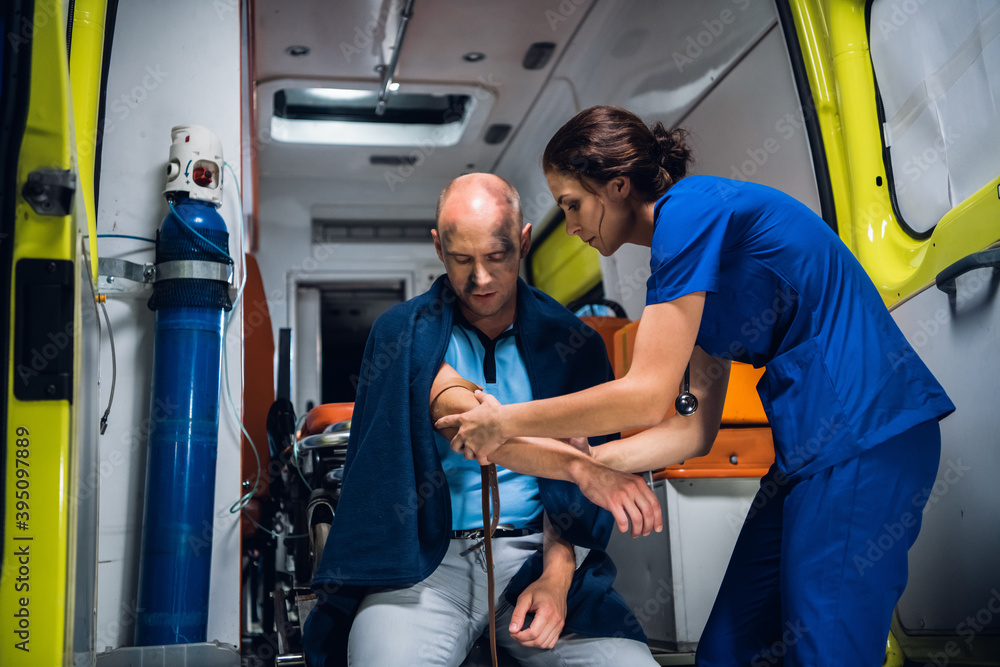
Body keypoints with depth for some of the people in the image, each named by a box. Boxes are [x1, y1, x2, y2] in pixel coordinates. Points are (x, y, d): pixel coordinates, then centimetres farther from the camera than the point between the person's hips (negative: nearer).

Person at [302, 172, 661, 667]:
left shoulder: (571, 342, 8)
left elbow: (573, 491, 6)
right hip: (427, 557, -1)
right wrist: (580, 466, -28)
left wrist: (556, 576, -11)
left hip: (533, 550, 2)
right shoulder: (403, 332, 2)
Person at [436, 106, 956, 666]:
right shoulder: (694, 256, 17)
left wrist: (509, 422, -6)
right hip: (815, 446, 10)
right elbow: (699, 429, 14)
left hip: (862, 438, -10)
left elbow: (648, 397, -16)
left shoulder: (690, 208, -11)